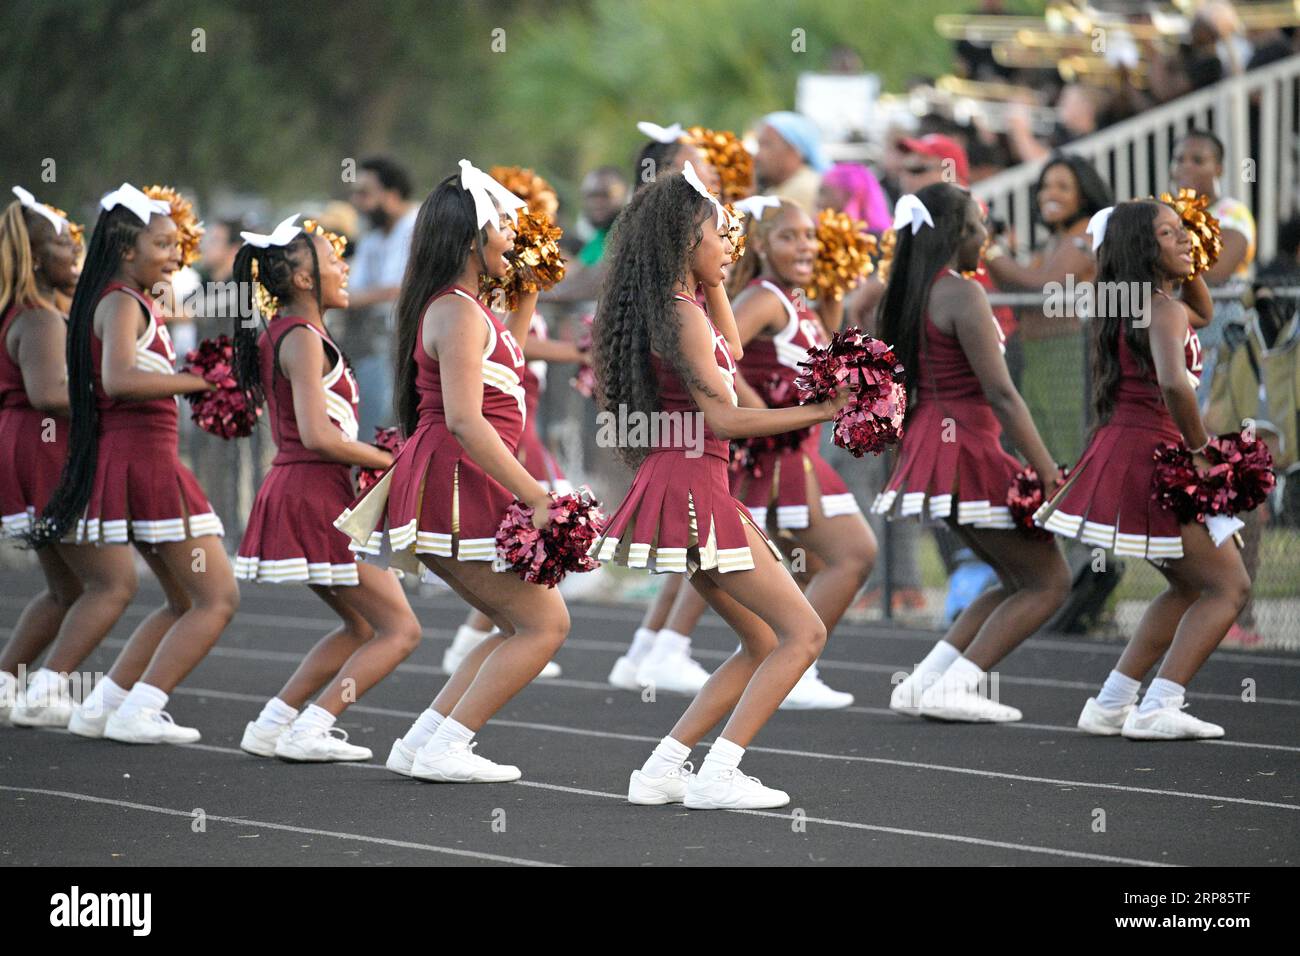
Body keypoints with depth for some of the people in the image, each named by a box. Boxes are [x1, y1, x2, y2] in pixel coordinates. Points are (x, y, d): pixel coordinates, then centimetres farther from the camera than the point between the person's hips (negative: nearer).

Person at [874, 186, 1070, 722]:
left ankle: (923, 684, 10)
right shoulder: (962, 295, -15)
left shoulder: (905, 297, 11)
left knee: (1020, 581, 18)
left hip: (929, 447, 9)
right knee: (1050, 581, 0)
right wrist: (1049, 474, -17)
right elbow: (1000, 393, -19)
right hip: (967, 447, -9)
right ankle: (952, 688, -9)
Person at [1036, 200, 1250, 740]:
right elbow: (1172, 383, -34)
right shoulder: (1162, 310, -15)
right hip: (1152, 454, -10)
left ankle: (1111, 705, 18)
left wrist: (1186, 266, 19)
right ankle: (1157, 709, -14)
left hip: (1116, 452, 10)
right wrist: (1200, 450, -21)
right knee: (1228, 586, -3)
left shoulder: (1127, 308, 14)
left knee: (1190, 588, 22)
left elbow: (1201, 313, 35)